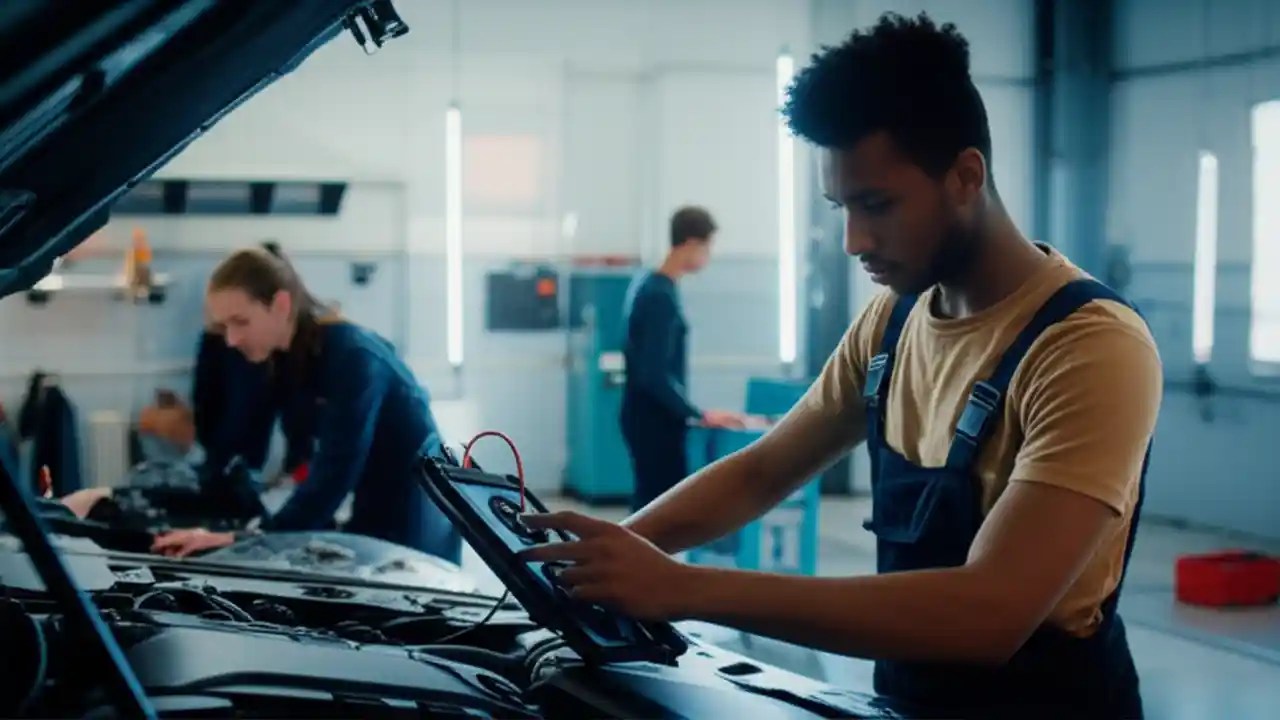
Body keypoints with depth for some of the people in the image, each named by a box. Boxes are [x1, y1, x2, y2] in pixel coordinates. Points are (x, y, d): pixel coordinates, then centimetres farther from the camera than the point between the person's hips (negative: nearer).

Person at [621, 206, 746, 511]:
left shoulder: (646, 283, 9)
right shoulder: (661, 296, -20)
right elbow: (656, 374, -24)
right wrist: (700, 415, -16)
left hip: (645, 415, 9)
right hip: (654, 420, -9)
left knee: (651, 500, 13)